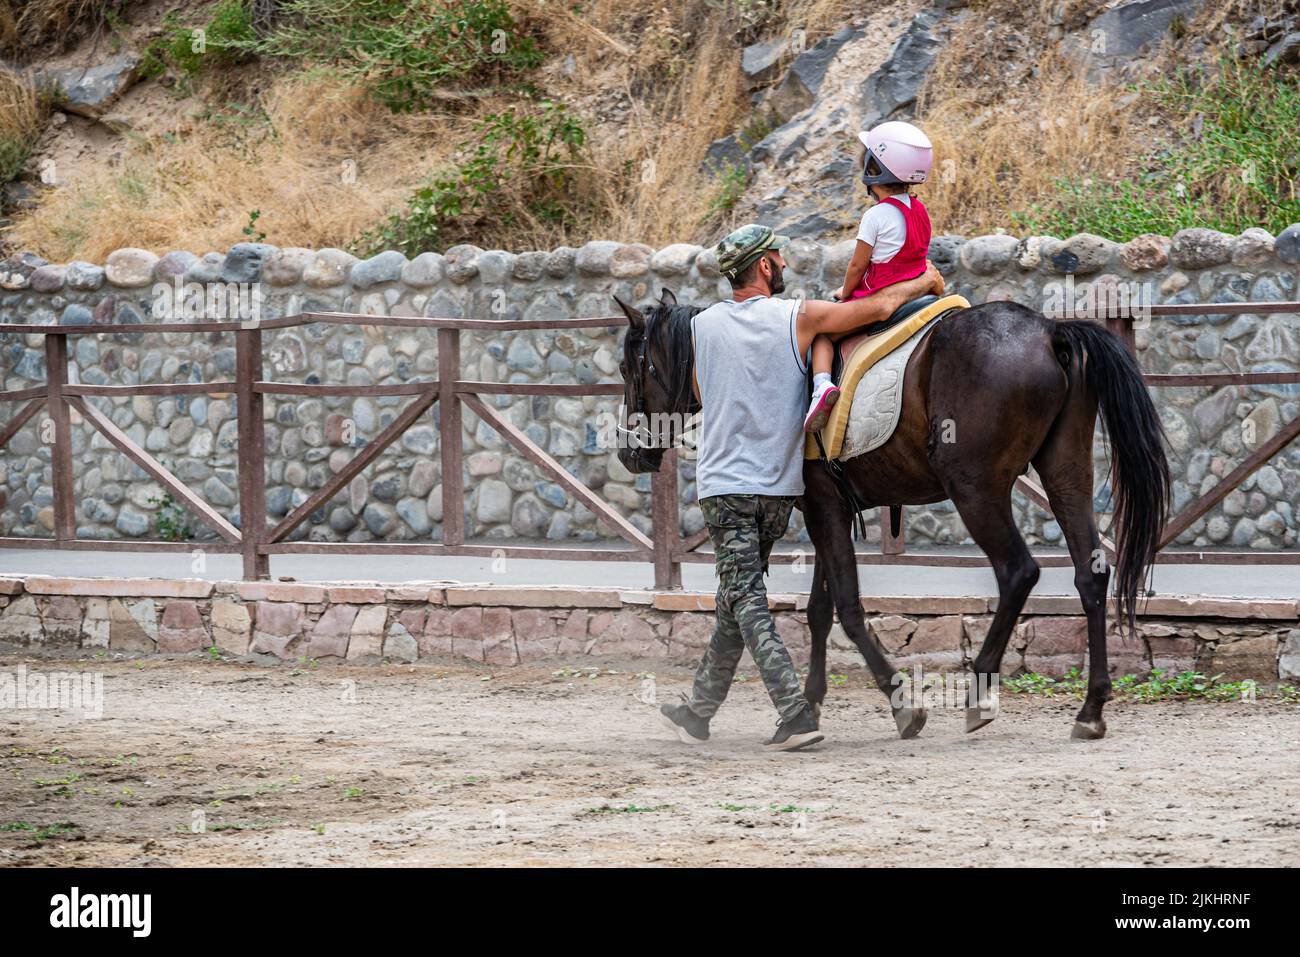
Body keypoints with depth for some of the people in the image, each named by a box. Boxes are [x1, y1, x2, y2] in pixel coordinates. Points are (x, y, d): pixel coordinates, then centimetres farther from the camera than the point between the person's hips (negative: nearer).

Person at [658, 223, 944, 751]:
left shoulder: (704, 325, 0)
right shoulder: (798, 319, -6)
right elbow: (878, 307, -1)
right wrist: (923, 282, 17)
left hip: (724, 484, -1)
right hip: (777, 487, 1)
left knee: (746, 603, -5)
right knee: (736, 601, 14)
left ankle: (795, 713, -19)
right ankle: (698, 711, 24)